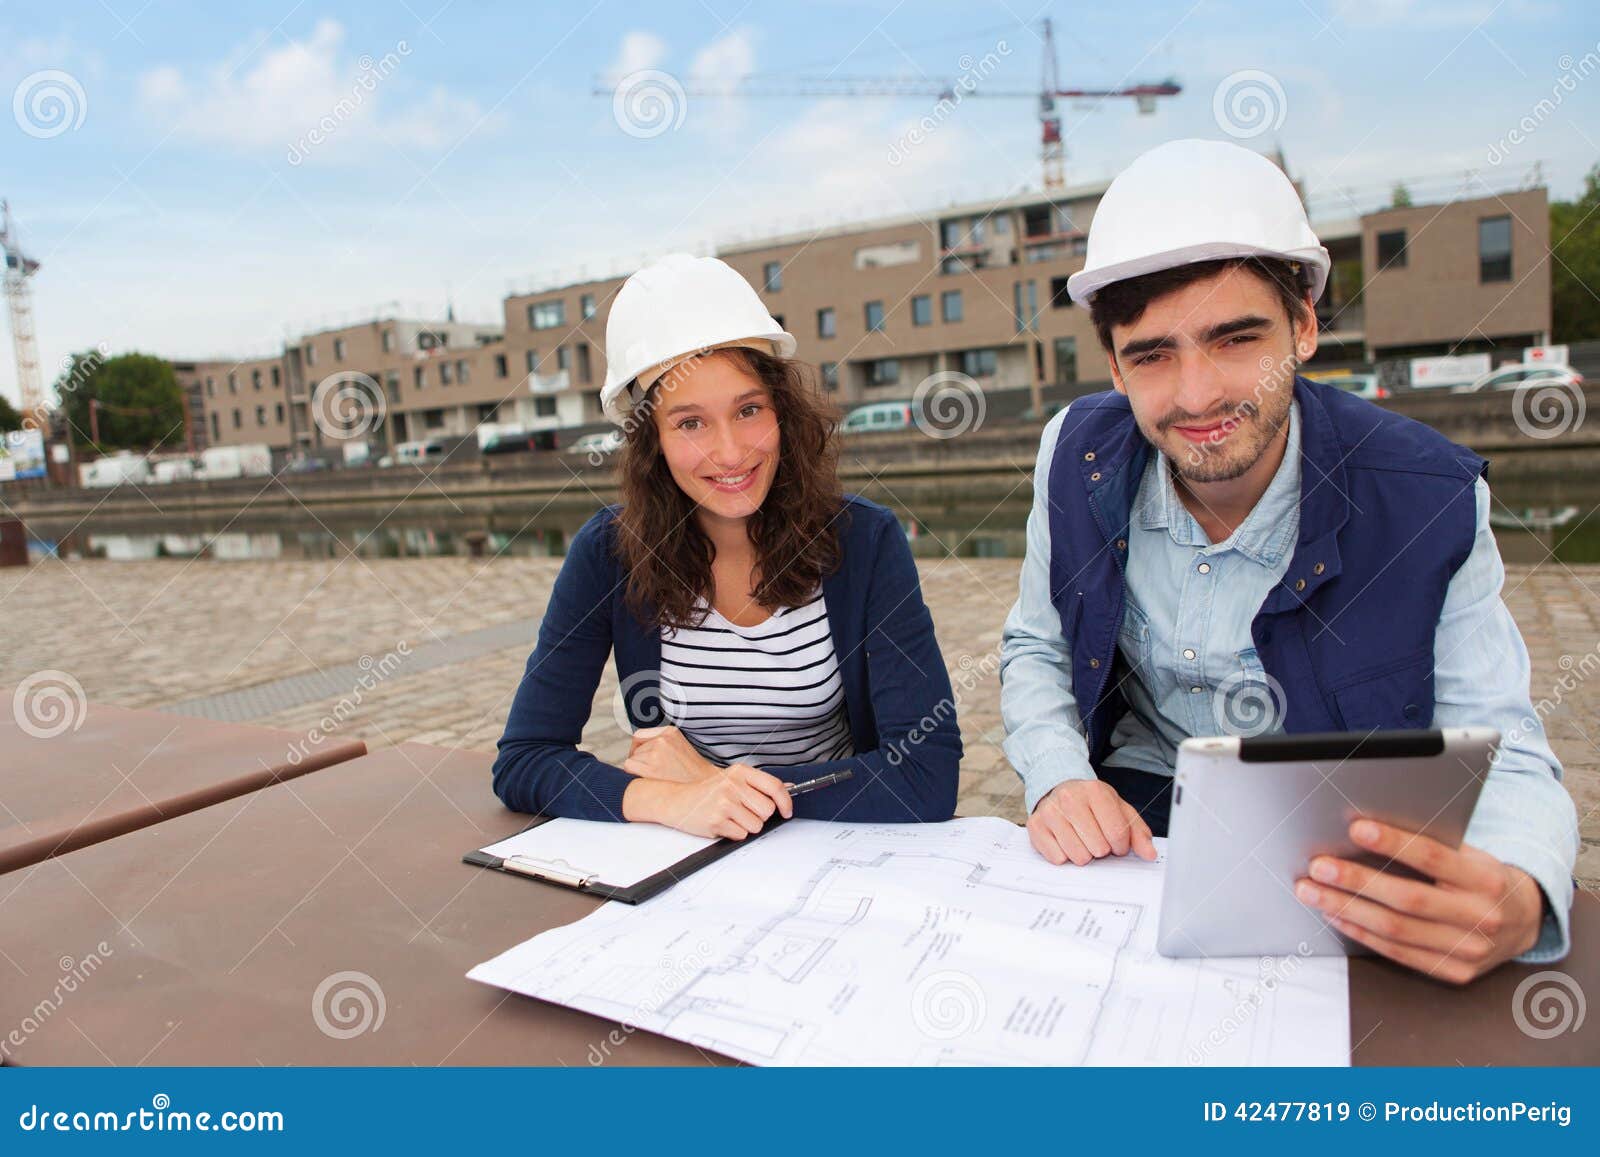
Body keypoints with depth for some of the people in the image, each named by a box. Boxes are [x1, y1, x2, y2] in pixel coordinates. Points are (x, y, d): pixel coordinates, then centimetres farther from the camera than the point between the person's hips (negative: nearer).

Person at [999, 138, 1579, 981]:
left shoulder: (1430, 500, -17)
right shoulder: (1078, 455, -10)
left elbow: (1503, 760, -14)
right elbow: (1035, 649, 3)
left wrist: (1519, 899, -37)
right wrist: (1056, 780, -17)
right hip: (1137, 821, 0)